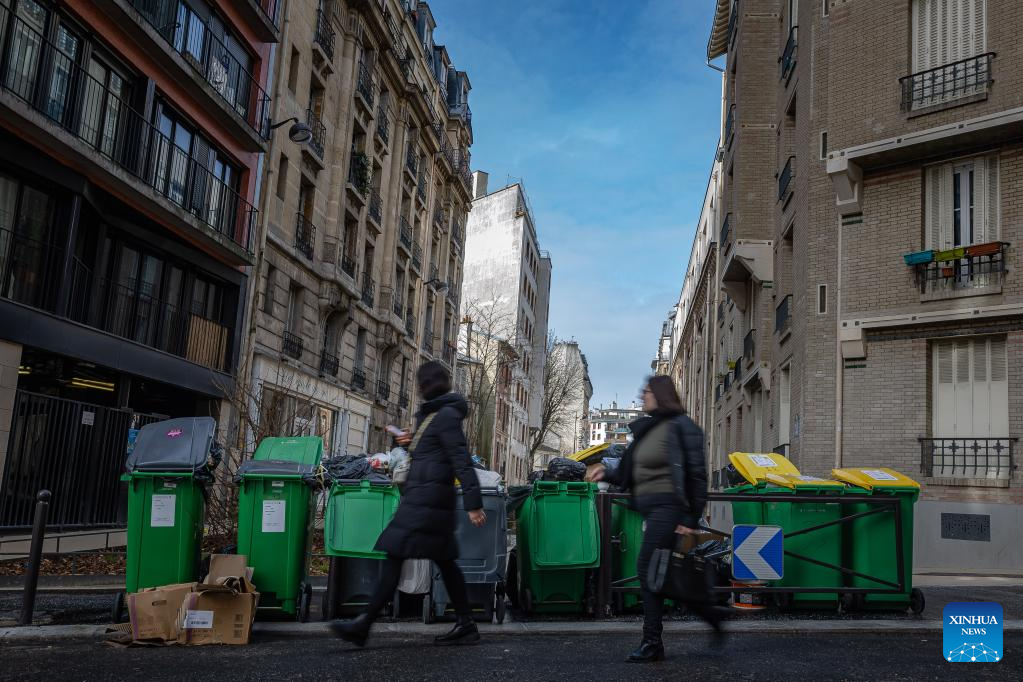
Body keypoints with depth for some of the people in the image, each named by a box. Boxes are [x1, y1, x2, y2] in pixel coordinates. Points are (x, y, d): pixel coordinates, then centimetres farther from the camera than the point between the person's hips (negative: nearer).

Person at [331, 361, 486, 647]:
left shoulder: (446, 415, -11)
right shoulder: (431, 414, 19)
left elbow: (462, 460, -17)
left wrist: (473, 503, -20)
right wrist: (413, 441, 14)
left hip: (426, 497, -10)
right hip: (426, 497, 10)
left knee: (394, 556, -10)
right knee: (444, 560, 11)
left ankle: (363, 626, -8)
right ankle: (466, 625, 15)